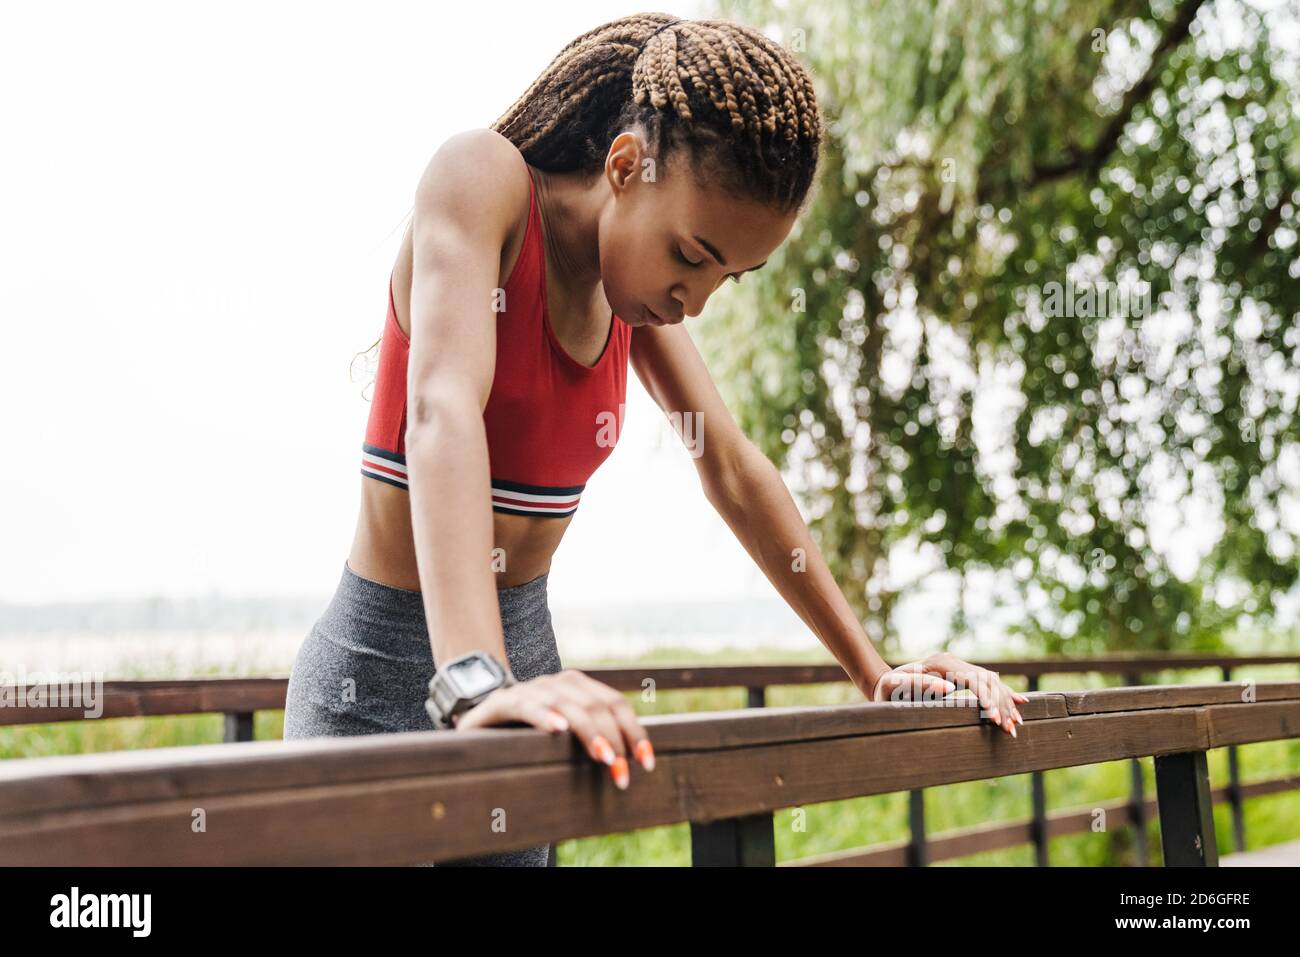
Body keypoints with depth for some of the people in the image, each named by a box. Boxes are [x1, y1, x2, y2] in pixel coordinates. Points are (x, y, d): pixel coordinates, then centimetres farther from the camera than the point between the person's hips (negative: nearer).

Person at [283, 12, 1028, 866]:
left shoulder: (637, 285, 3)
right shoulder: (482, 177, -17)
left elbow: (736, 472, 8)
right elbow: (443, 411, -33)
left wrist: (874, 672, 5)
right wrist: (480, 683, -47)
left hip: (525, 648, 6)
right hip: (383, 675, -6)